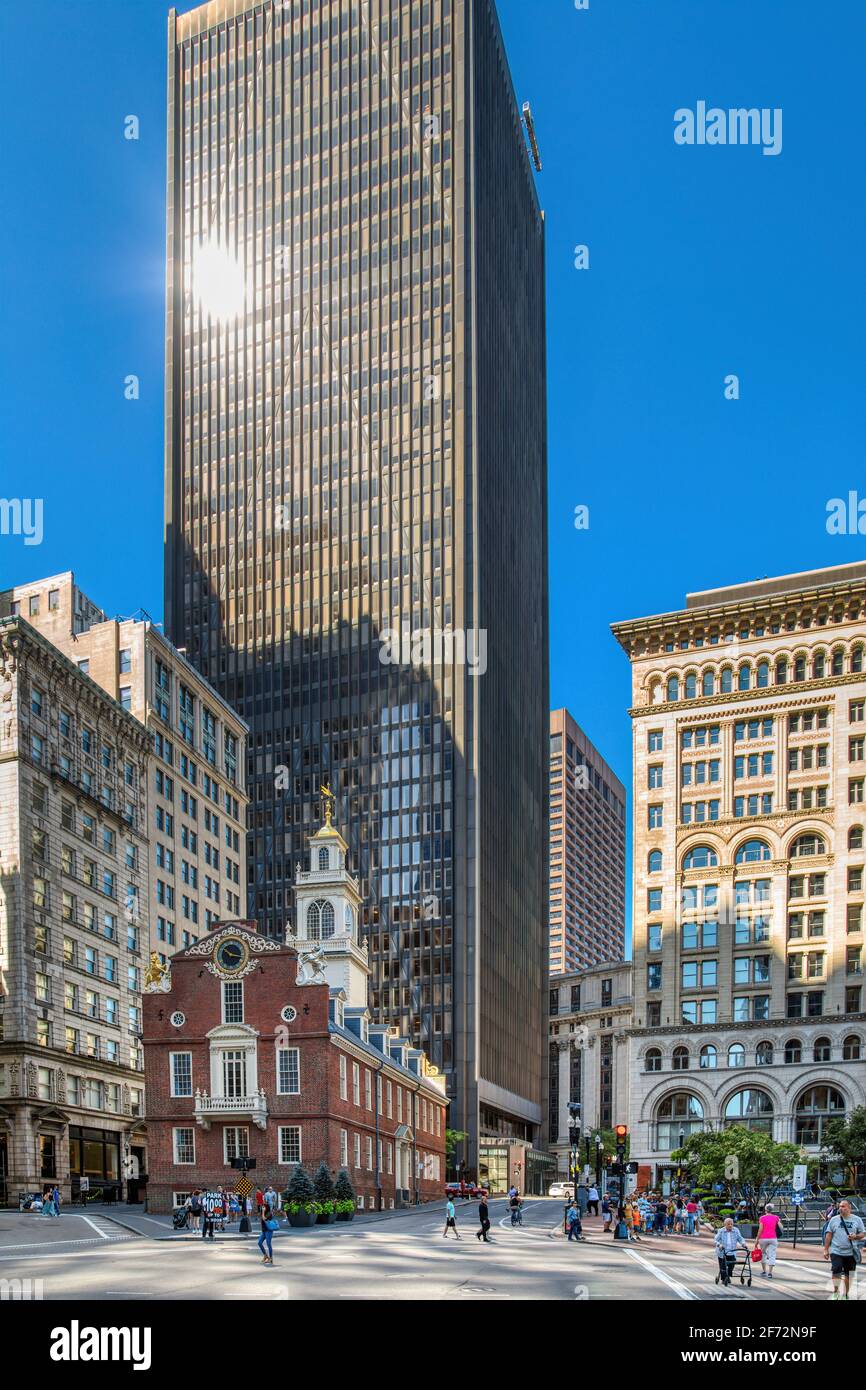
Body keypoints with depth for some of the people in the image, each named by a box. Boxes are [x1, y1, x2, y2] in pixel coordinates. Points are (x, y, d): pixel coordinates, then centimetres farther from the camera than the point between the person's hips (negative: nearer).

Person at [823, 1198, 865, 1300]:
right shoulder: (834, 1220, 3)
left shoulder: (857, 1220, 3)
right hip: (836, 1251, -1)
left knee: (848, 1274, 7)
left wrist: (855, 1236, -15)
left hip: (850, 1252, 1)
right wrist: (826, 1250, 1)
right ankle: (835, 1292, 7)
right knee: (836, 1271, -11)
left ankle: (845, 1295, 22)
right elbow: (828, 1235, 5)